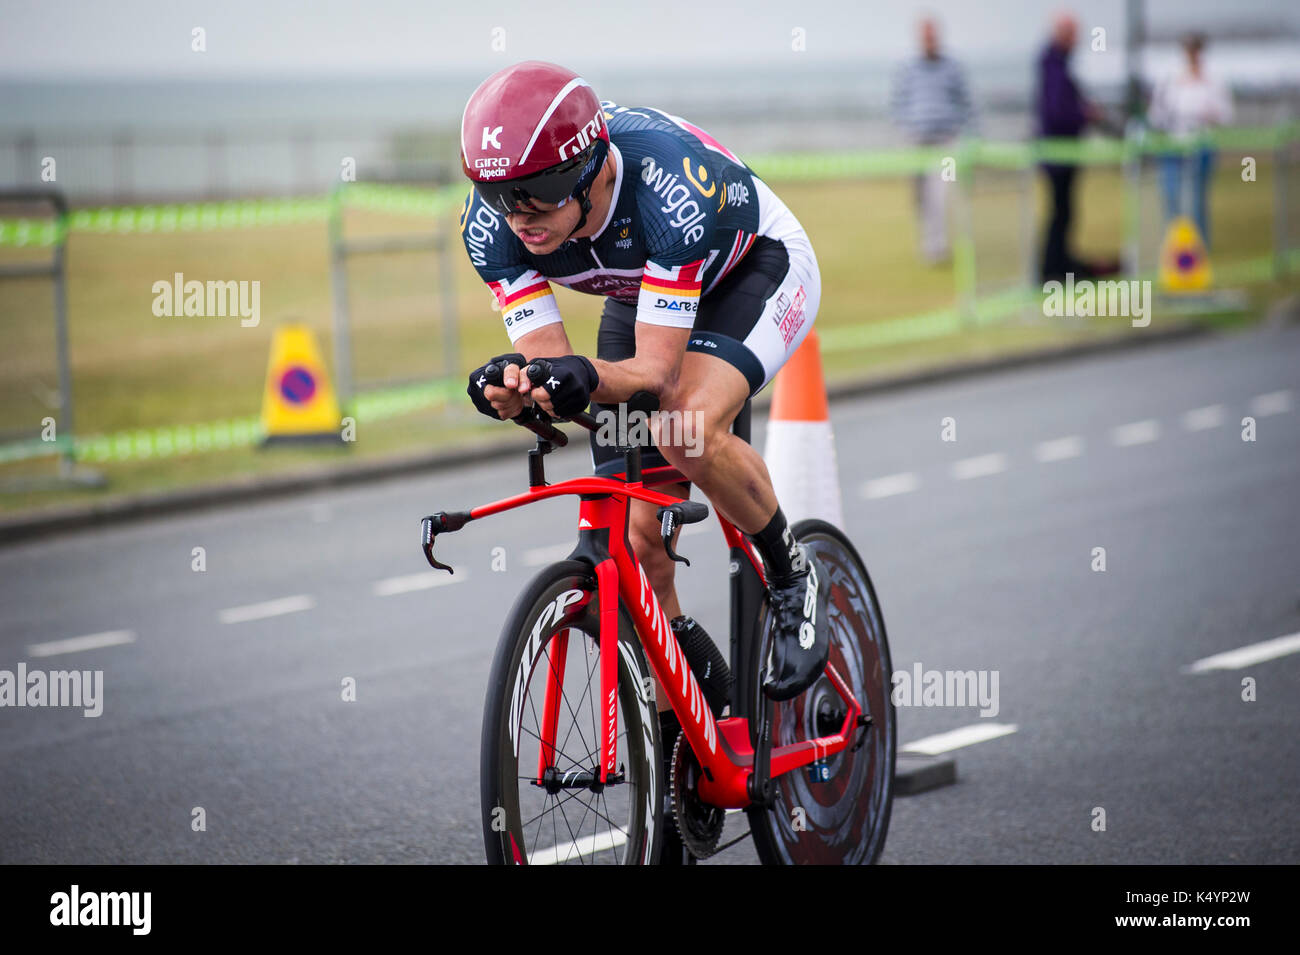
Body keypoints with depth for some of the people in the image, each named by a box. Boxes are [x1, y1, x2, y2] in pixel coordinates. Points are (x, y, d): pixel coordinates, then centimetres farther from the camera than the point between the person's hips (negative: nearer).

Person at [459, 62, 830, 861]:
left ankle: (792, 578, -8)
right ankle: (690, 741, 11)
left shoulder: (672, 187, -41)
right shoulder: (493, 225, -27)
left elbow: (657, 371, -38)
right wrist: (520, 385, -49)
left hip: (756, 268, -5)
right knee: (634, 538, -4)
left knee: (689, 429, -35)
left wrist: (587, 377, -59)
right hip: (644, 294, 5)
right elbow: (548, 360, -25)